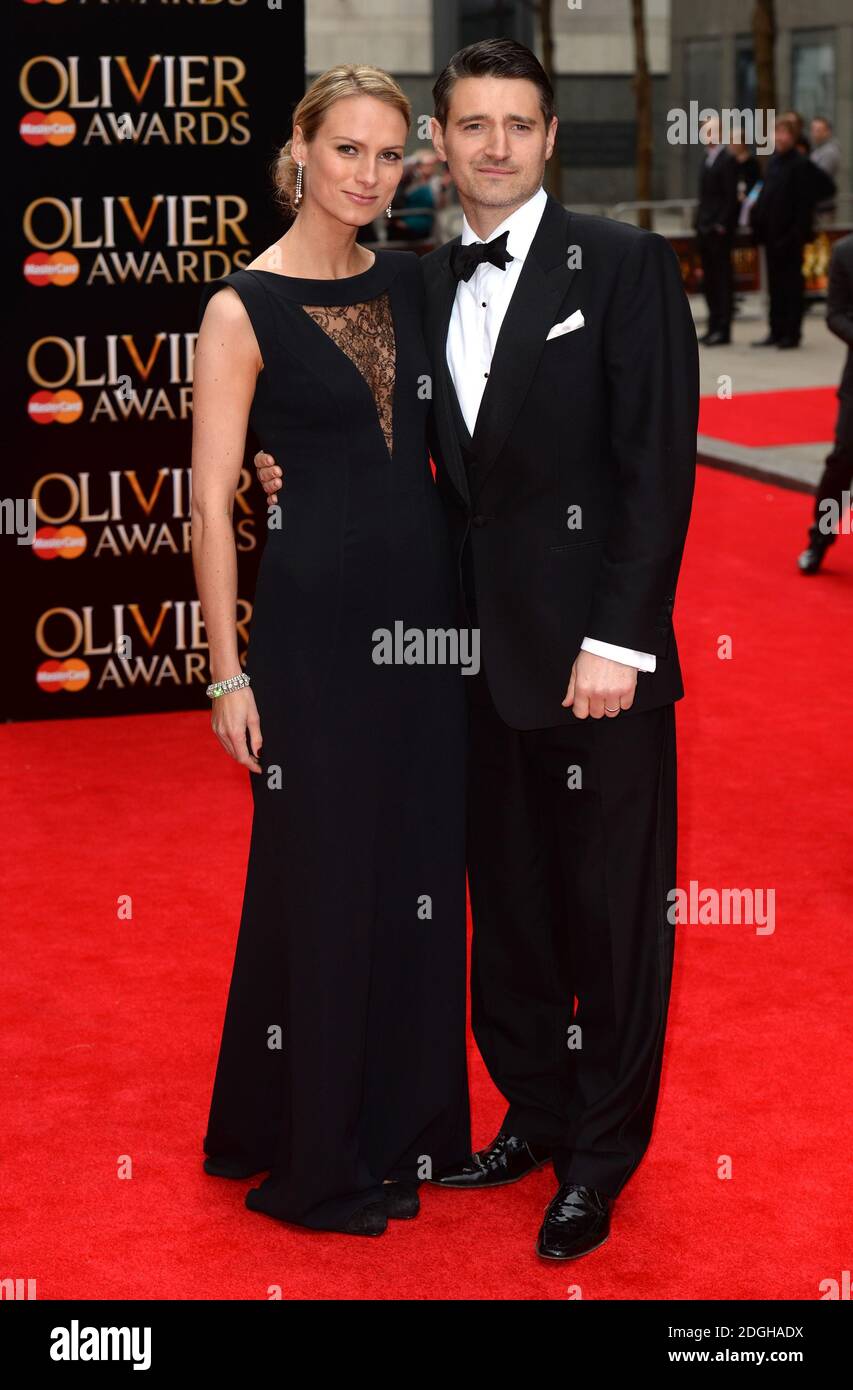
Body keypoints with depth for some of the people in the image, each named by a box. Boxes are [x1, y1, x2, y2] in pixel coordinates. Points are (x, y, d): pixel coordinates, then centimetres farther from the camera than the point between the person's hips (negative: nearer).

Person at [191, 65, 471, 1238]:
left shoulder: (406, 284, 8)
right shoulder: (244, 308, -9)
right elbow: (211, 502, -10)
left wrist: (473, 592, 6)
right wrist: (229, 670, -12)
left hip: (424, 600, 6)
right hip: (315, 614, -6)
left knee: (422, 863, 12)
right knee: (324, 877, 3)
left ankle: (406, 1116, 29)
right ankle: (313, 1153, 19)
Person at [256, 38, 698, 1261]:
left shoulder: (624, 264, -6)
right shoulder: (426, 283, 11)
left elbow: (658, 461, -11)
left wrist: (615, 640, -16)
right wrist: (304, 470, -2)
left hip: (594, 652, -5)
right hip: (480, 651, 5)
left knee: (613, 911, 5)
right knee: (507, 900, 14)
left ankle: (603, 1154, 21)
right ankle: (534, 1114, 31)